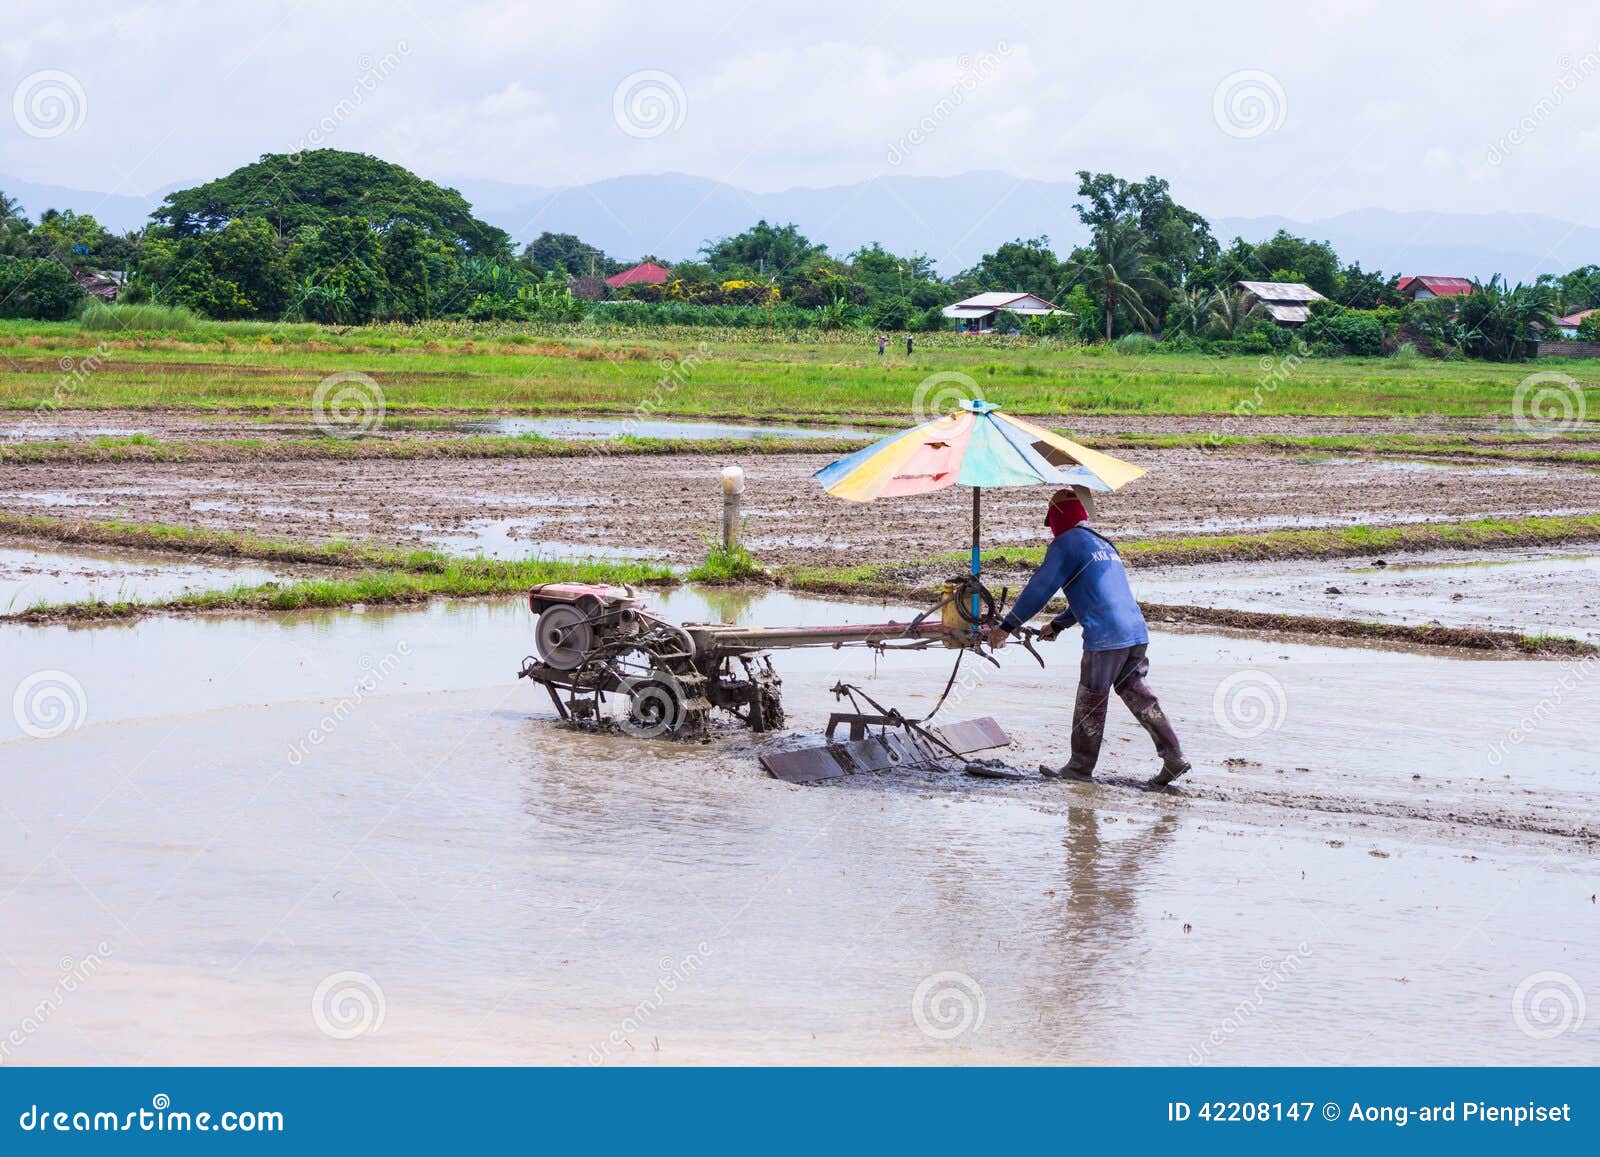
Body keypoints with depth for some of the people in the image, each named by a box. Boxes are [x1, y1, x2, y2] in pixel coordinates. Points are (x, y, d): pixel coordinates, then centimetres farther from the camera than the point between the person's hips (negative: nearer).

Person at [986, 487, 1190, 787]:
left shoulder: (1067, 543, -1)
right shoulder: (1104, 544, 25)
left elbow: (1039, 588, -5)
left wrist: (1006, 627, 0)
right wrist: (1058, 625, 43)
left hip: (1105, 637, -8)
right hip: (1136, 631, 8)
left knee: (1090, 701, 4)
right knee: (1136, 694, 13)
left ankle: (1081, 766, 13)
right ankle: (1173, 755, 7)